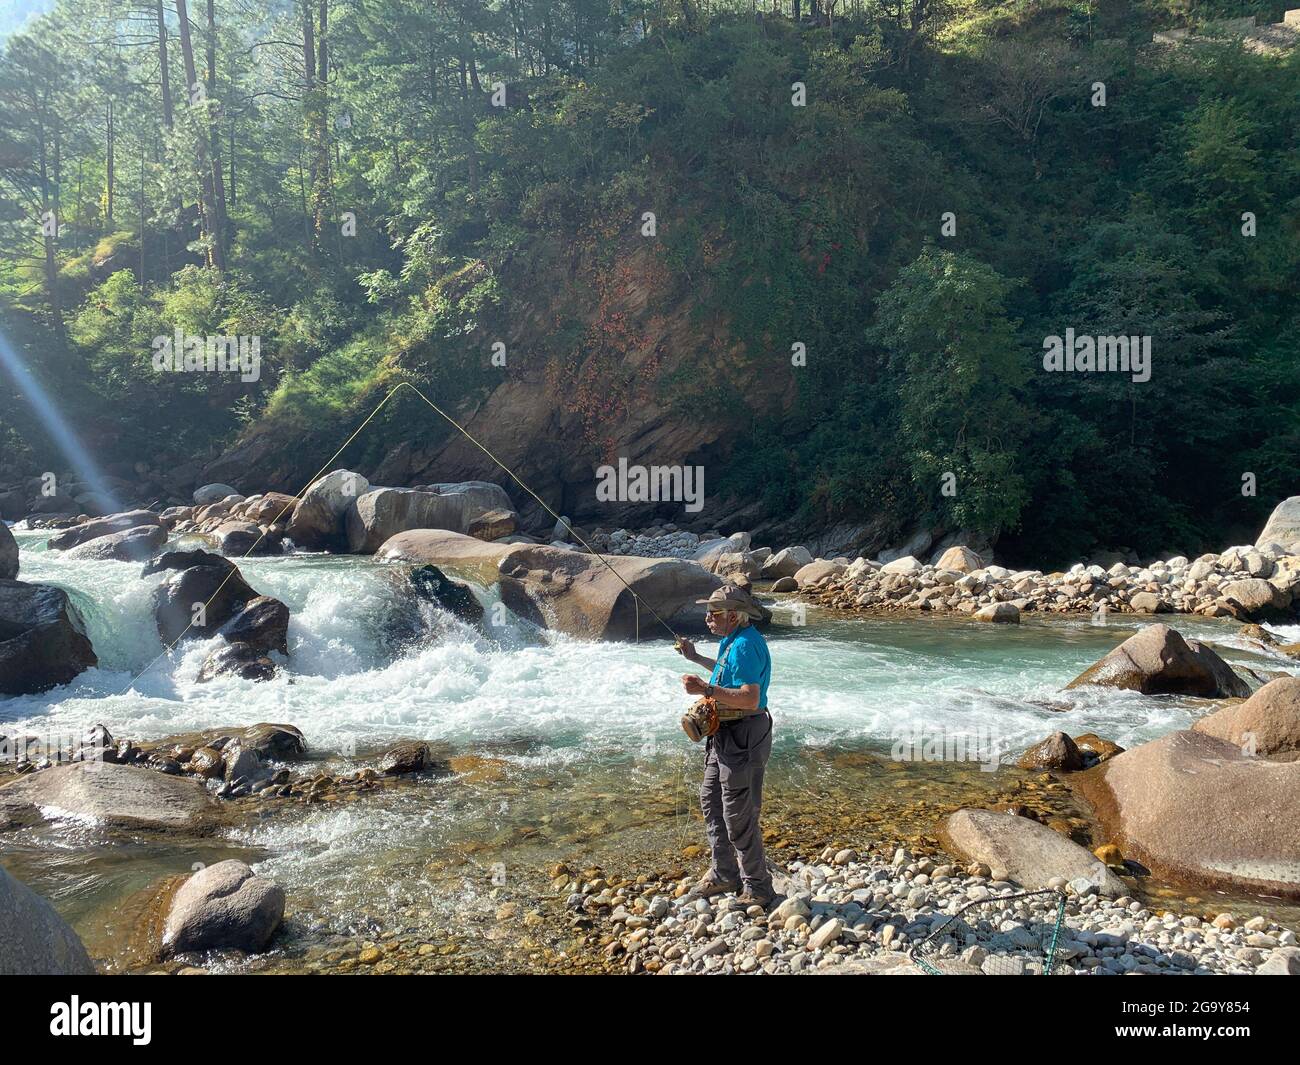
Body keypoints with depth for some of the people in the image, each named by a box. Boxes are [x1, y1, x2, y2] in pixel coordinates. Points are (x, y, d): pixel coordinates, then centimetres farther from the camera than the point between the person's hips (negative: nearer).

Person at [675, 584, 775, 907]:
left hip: (743, 738, -11)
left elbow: (750, 698, -31)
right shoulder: (732, 640, 12)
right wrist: (696, 658, 31)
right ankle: (723, 874, 31)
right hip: (725, 735, 11)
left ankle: (758, 889, 10)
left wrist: (705, 689, -33)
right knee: (710, 799, 19)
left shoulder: (745, 646, -22)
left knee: (739, 817, -3)